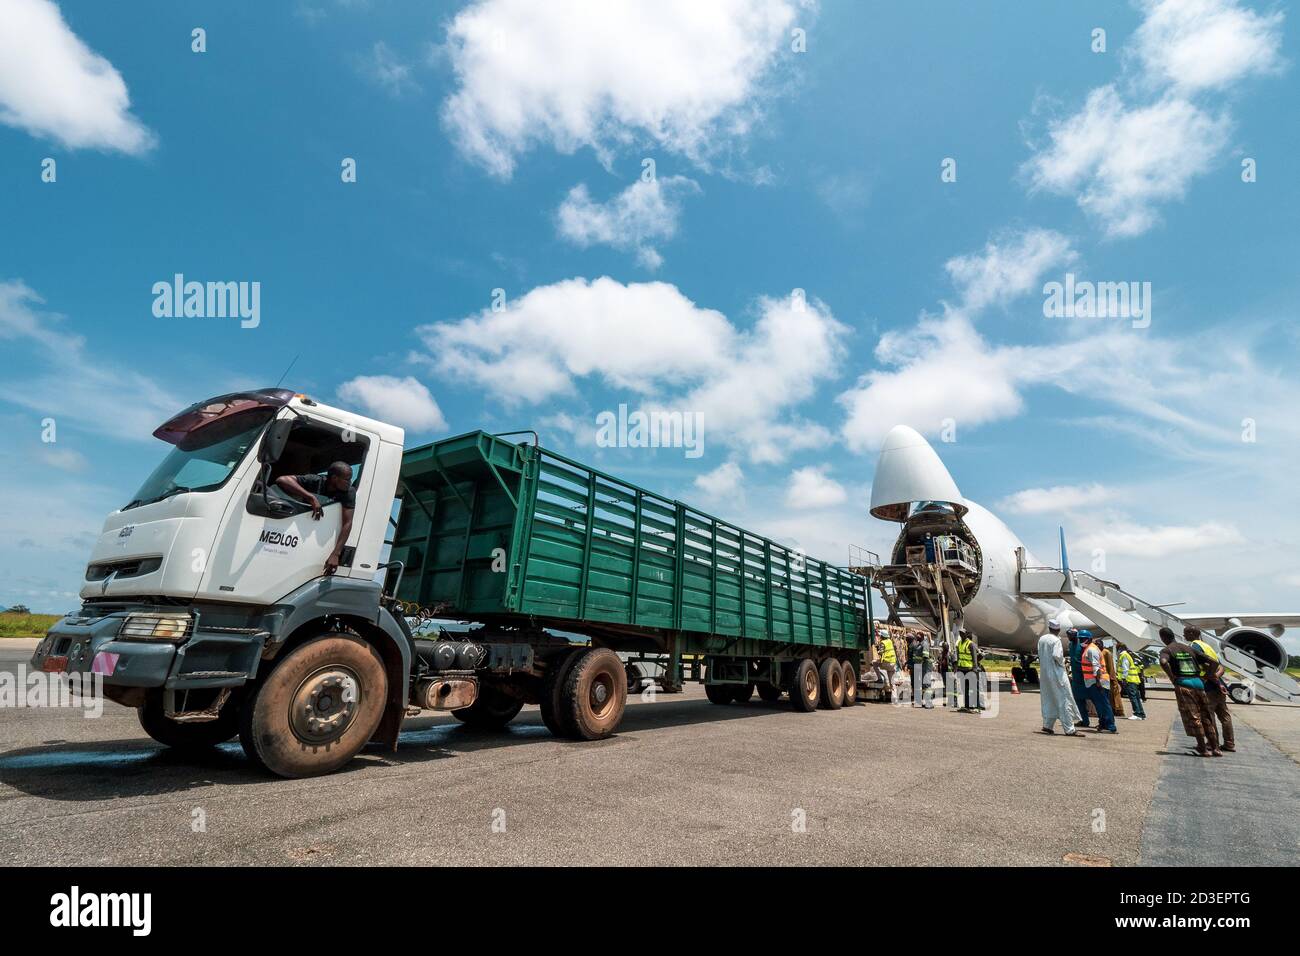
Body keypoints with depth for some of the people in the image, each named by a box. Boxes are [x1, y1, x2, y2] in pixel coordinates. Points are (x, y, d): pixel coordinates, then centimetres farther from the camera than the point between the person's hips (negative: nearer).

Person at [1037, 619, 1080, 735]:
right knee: (1064, 700, -2)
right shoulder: (1056, 640, -13)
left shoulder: (1041, 639, 8)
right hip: (1056, 673, -7)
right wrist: (1062, 662, -6)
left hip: (1044, 673, 7)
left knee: (1048, 699, 15)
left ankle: (1047, 725, 17)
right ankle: (1069, 729, -1)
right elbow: (1056, 655, -23)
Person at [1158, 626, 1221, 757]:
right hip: (1198, 682, 5)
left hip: (1183, 684, -5)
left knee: (1193, 717, 1)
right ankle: (1215, 748, 18)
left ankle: (1203, 749, 4)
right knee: (1206, 716, 14)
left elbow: (1163, 662, -22)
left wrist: (1172, 678, -9)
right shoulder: (1189, 649, 17)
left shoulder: (1167, 650, 0)